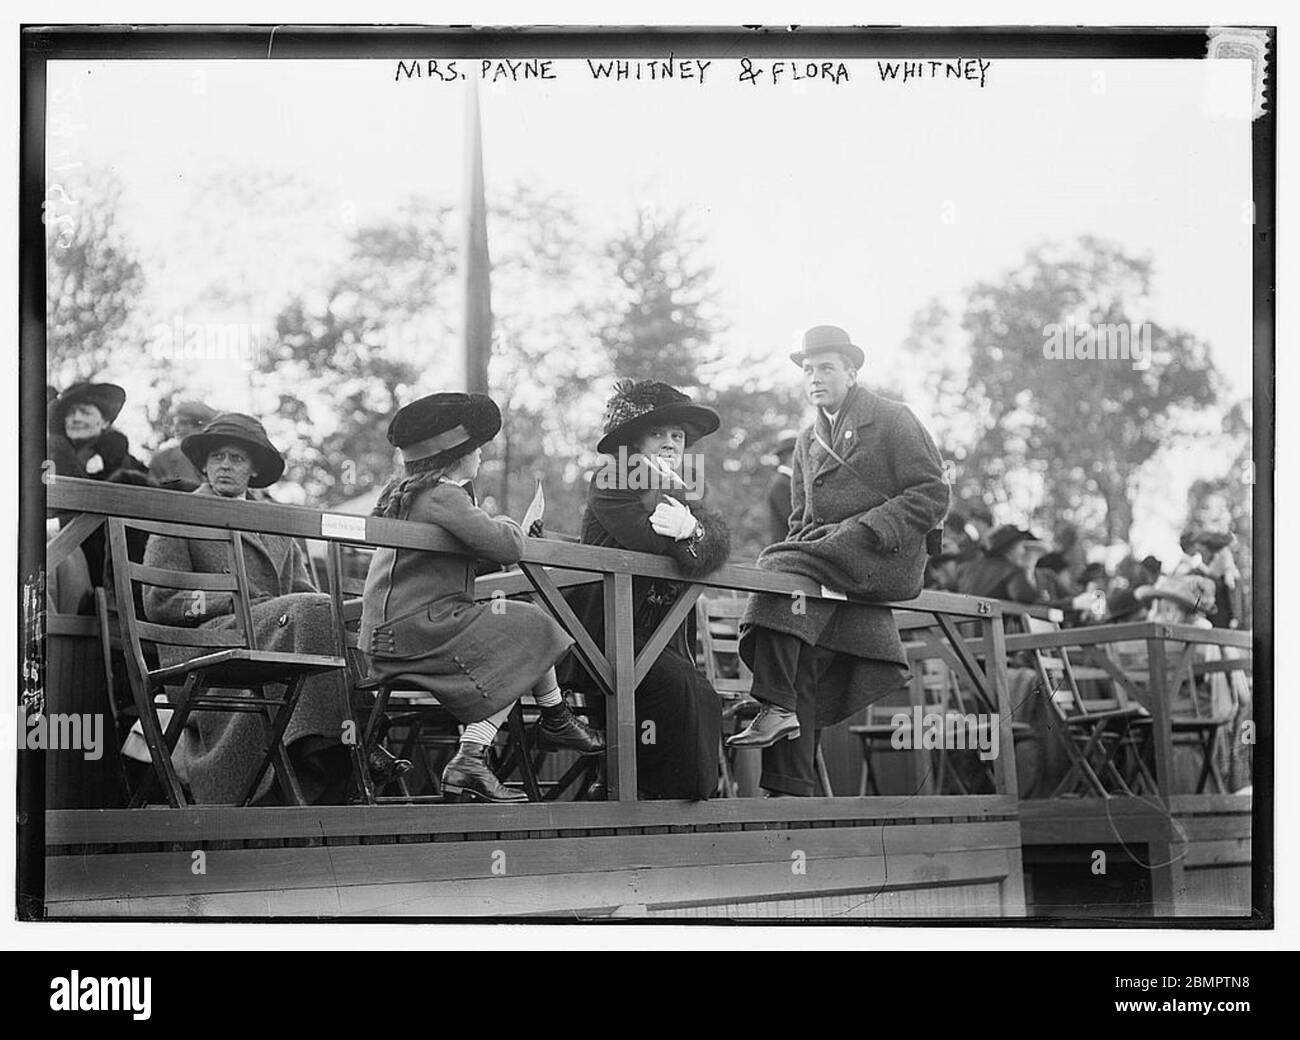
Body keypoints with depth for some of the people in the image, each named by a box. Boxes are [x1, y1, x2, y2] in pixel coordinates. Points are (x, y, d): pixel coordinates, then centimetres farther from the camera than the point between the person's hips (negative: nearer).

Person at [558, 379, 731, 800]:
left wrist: (691, 529, -25)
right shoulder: (609, 485, 0)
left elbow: (718, 541, -3)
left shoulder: (686, 495, 20)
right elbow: (642, 537, -19)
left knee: (705, 699, -17)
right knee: (676, 686, -26)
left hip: (663, 639, 6)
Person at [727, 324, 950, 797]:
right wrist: (806, 537, 1)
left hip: (886, 557, -5)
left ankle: (776, 706, -32)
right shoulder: (807, 441, 24)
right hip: (828, 559, 6)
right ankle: (792, 786, -23)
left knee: (779, 567, -30)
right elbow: (800, 518, 26)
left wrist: (863, 528, -14)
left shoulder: (893, 420, 5)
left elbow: (931, 495, -3)